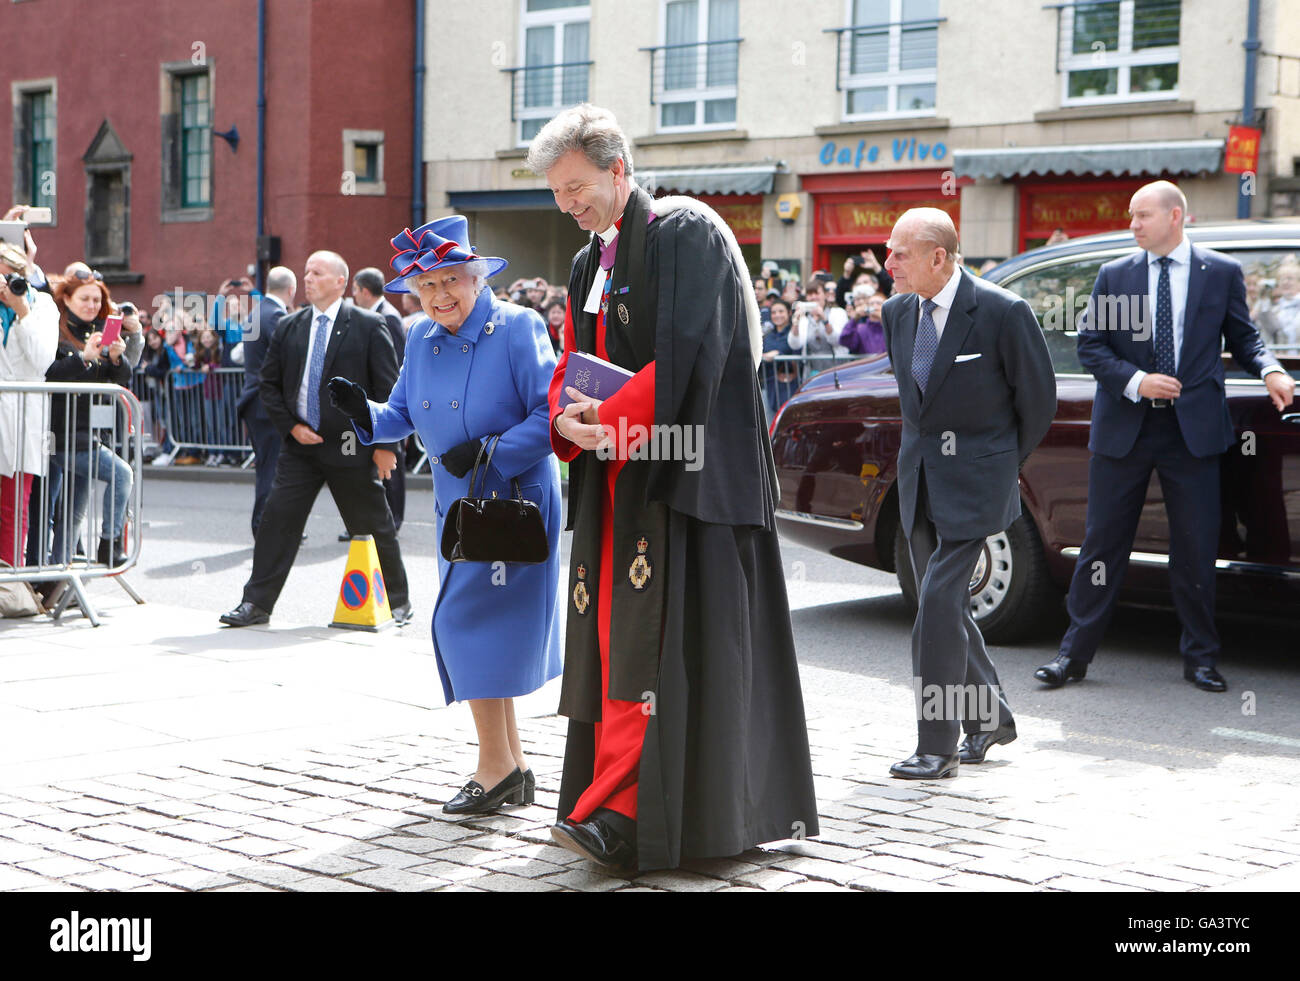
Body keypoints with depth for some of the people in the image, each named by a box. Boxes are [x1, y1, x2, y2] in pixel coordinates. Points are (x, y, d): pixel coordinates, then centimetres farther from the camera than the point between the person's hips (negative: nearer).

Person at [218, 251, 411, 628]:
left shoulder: (368, 326, -4)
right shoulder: (288, 328, 7)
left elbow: (388, 389, -4)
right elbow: (269, 384, 12)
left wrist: (385, 445, -9)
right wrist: (291, 426, -2)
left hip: (352, 447, -3)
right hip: (300, 443, 3)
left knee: (374, 526, 6)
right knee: (277, 519, -2)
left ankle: (397, 600, 23)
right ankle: (256, 603, 5)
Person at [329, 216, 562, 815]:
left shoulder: (517, 328, -12)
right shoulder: (421, 339, 8)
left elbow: (550, 416, -16)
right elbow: (405, 416, 14)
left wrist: (489, 452, -22)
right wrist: (365, 414, -5)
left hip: (513, 502, -7)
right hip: (457, 505, 7)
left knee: (470, 619, -12)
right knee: (486, 631, 9)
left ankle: (495, 765, -1)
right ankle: (513, 767, 20)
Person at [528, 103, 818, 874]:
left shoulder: (687, 234, -8)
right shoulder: (590, 264, 18)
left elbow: (684, 358, -18)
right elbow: (572, 370, 17)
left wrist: (608, 420, -14)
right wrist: (571, 423, -5)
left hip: (681, 475, -8)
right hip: (617, 478, 8)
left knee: (656, 642, -11)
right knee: (613, 637, 7)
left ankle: (623, 817, -14)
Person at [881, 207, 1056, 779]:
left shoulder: (1003, 313, -15)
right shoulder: (897, 312, 3)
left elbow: (1038, 398, -3)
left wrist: (1003, 465, 7)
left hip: (974, 479, -7)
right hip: (919, 475, 7)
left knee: (939, 601, -13)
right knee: (942, 602, 12)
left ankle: (938, 746, -5)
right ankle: (990, 717, 30)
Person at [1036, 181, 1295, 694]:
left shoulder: (1222, 273, 4)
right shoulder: (1114, 275, 5)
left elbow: (1242, 337, 10)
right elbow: (1090, 346, 3)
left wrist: (1269, 370, -10)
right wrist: (1135, 381, -12)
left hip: (1192, 428, -1)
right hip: (1124, 428, 1)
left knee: (1196, 547, 4)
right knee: (1102, 542, 5)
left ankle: (1200, 657, 18)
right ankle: (1075, 652, 13)